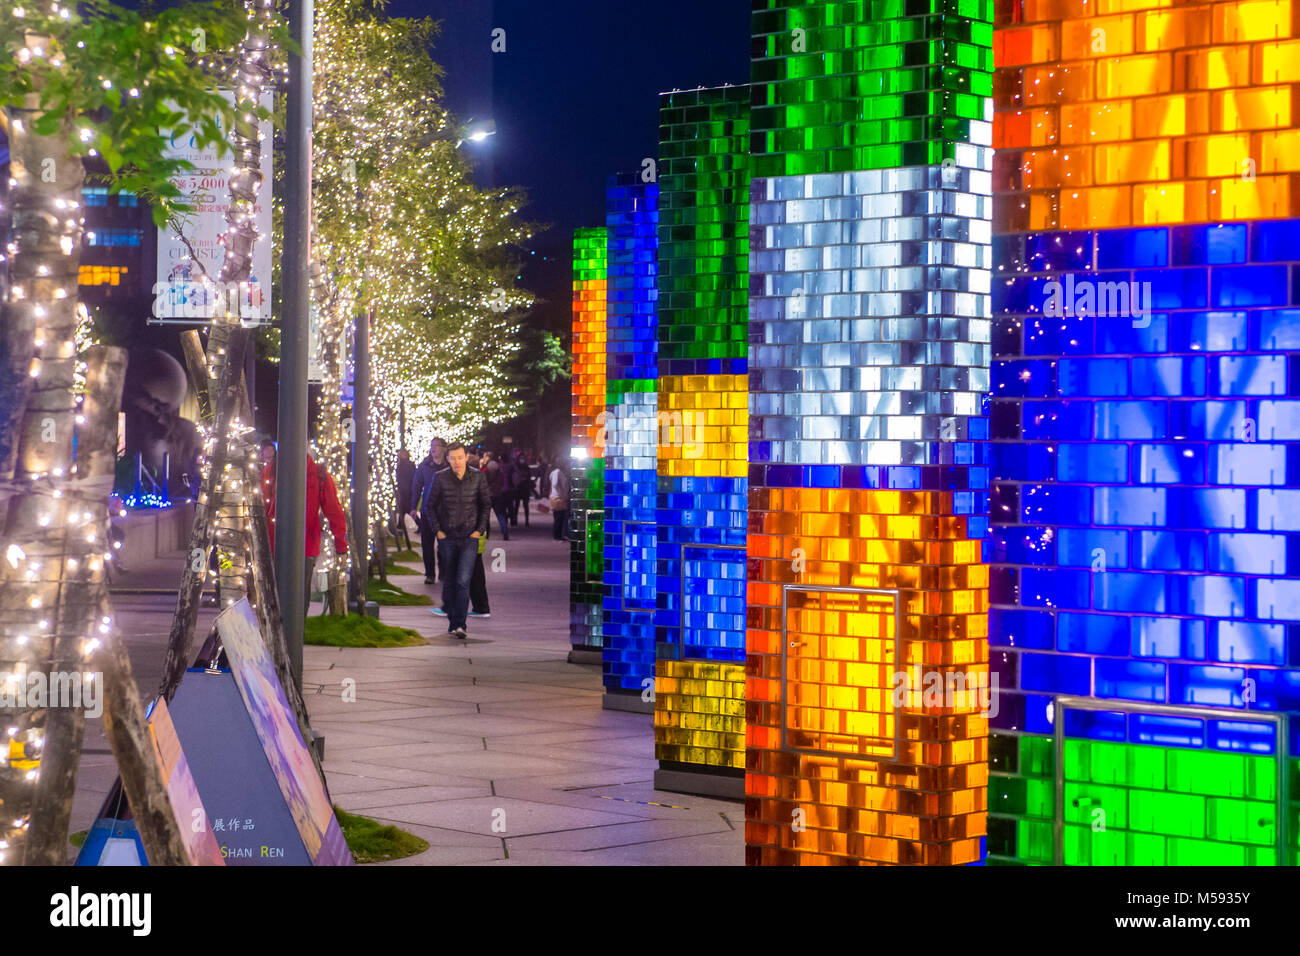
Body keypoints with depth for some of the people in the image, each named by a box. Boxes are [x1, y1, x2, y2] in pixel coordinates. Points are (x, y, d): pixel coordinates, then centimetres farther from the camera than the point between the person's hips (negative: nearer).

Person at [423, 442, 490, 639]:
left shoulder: (478, 478, -1)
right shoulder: (440, 478, -2)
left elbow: (486, 505, 9)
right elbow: (429, 505, 6)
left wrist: (480, 529, 0)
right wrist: (436, 530, -1)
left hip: (469, 538, -1)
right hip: (447, 537, 1)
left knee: (463, 582, -12)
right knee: (449, 582, 8)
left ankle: (459, 625, -16)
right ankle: (452, 620, 19)